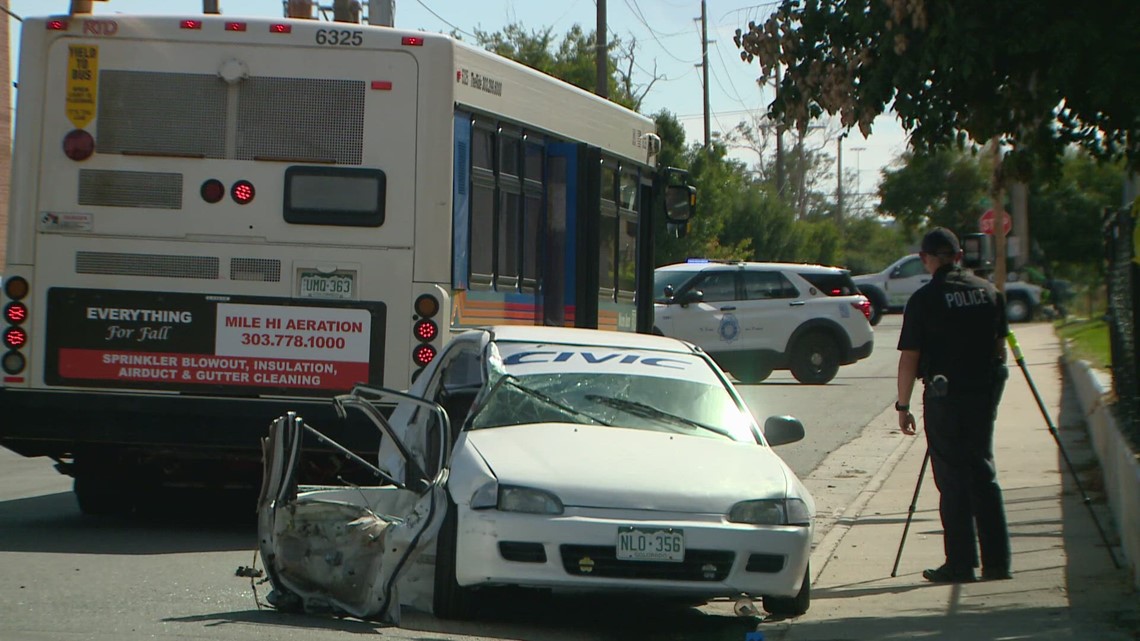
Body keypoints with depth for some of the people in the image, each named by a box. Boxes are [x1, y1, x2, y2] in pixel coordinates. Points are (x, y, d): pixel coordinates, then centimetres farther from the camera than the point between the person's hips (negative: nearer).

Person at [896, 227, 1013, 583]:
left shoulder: (924, 299, -9)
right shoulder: (989, 291, 6)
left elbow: (909, 358, -9)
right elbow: (1000, 346, 13)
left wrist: (903, 406, -1)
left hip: (945, 397, -5)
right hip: (985, 393, 5)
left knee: (953, 482, 1)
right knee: (983, 475, 12)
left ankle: (961, 564, 2)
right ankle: (996, 561, 11)